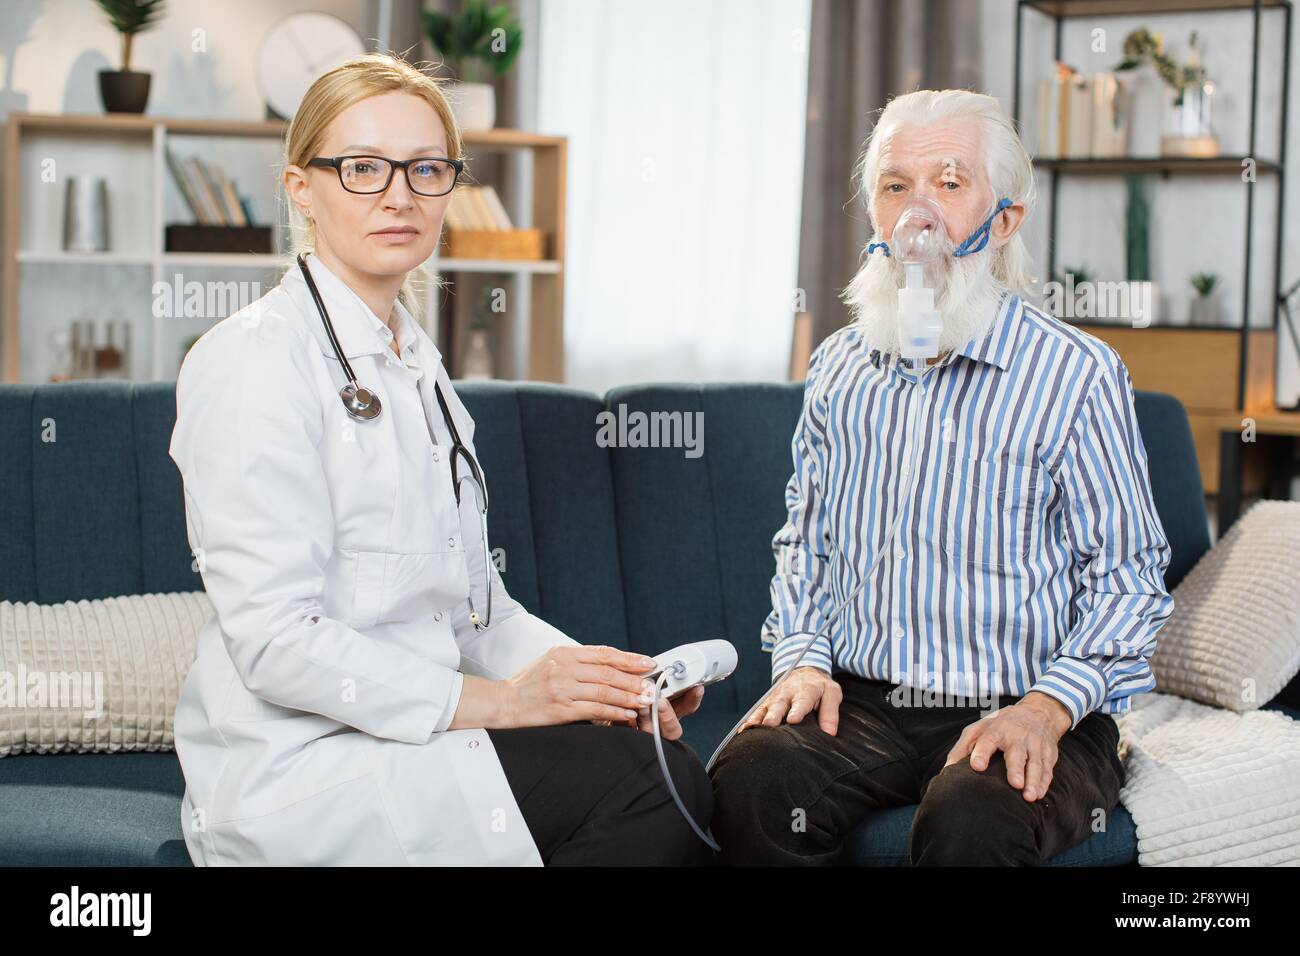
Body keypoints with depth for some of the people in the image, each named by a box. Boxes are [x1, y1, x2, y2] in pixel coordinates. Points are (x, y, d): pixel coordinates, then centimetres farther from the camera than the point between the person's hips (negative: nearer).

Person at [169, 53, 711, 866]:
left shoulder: (414, 363, 17)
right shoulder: (254, 362, -10)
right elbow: (278, 643, -18)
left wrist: (586, 674, -3)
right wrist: (499, 699, -20)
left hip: (412, 732, 8)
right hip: (296, 768, -8)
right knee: (656, 785, -22)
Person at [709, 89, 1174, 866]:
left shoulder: (1077, 374, -2)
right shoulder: (838, 370, 13)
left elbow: (1128, 573, -2)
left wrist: (1046, 707, -15)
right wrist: (802, 657, 5)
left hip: (1022, 711, -4)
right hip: (860, 702, 4)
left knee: (969, 820, -36)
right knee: (751, 776, -27)